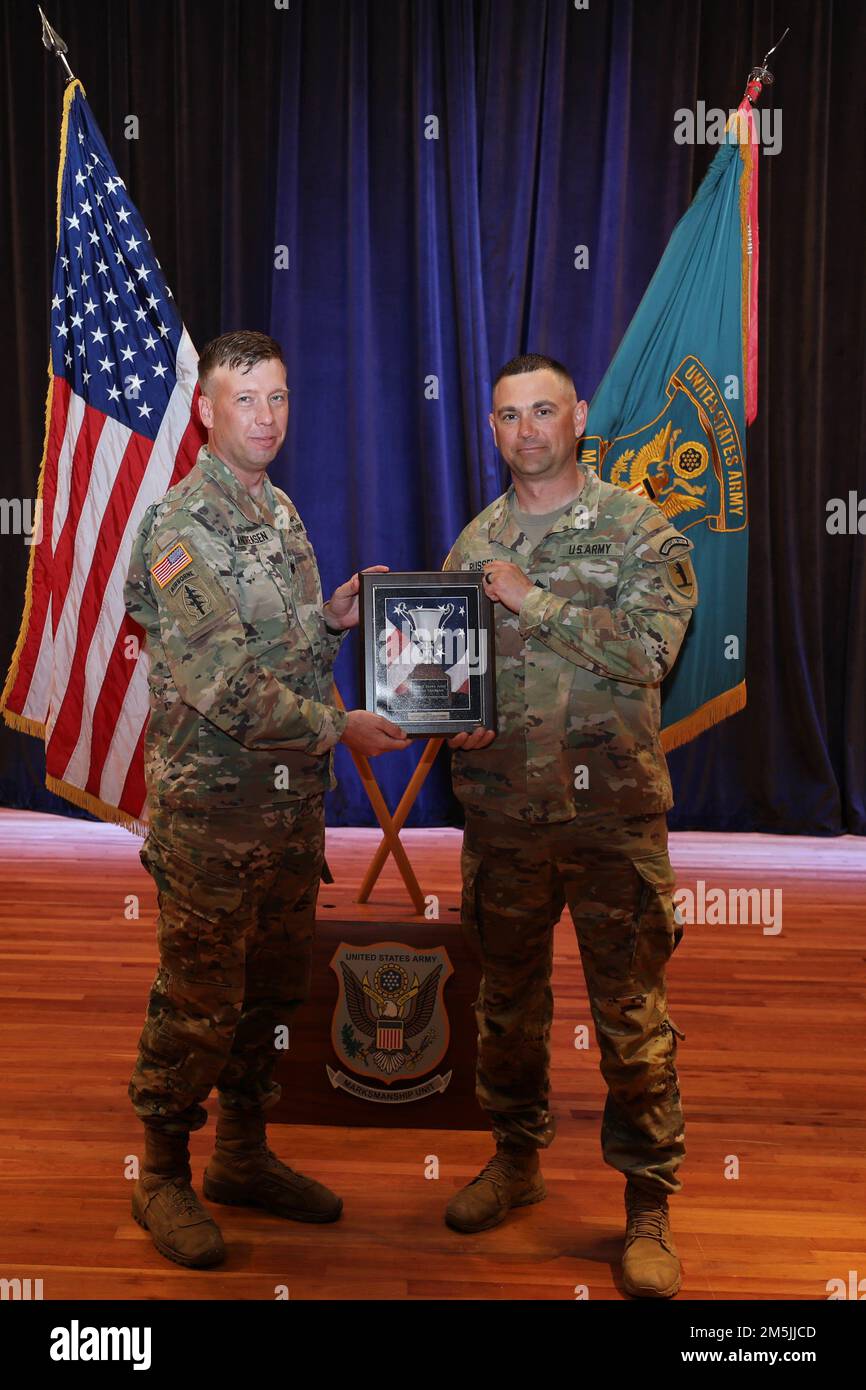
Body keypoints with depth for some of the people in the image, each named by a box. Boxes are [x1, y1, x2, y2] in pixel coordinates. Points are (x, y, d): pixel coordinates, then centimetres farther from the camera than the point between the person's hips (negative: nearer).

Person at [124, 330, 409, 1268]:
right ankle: (162, 1177, 24)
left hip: (295, 798, 8)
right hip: (214, 808, -8)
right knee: (199, 1003, 4)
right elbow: (223, 683, -21)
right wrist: (338, 726, -15)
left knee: (274, 990, 16)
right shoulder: (181, 525, -13)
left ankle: (244, 1157, 34)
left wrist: (335, 616, 2)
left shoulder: (281, 512, 13)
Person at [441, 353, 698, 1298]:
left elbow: (649, 649, -16)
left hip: (610, 810, -4)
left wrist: (535, 599, -16)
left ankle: (648, 1204, 19)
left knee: (630, 1008, 3)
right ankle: (516, 1158, 36)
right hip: (502, 812, 4)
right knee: (507, 997, 16)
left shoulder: (638, 528, -2)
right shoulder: (475, 541, 10)